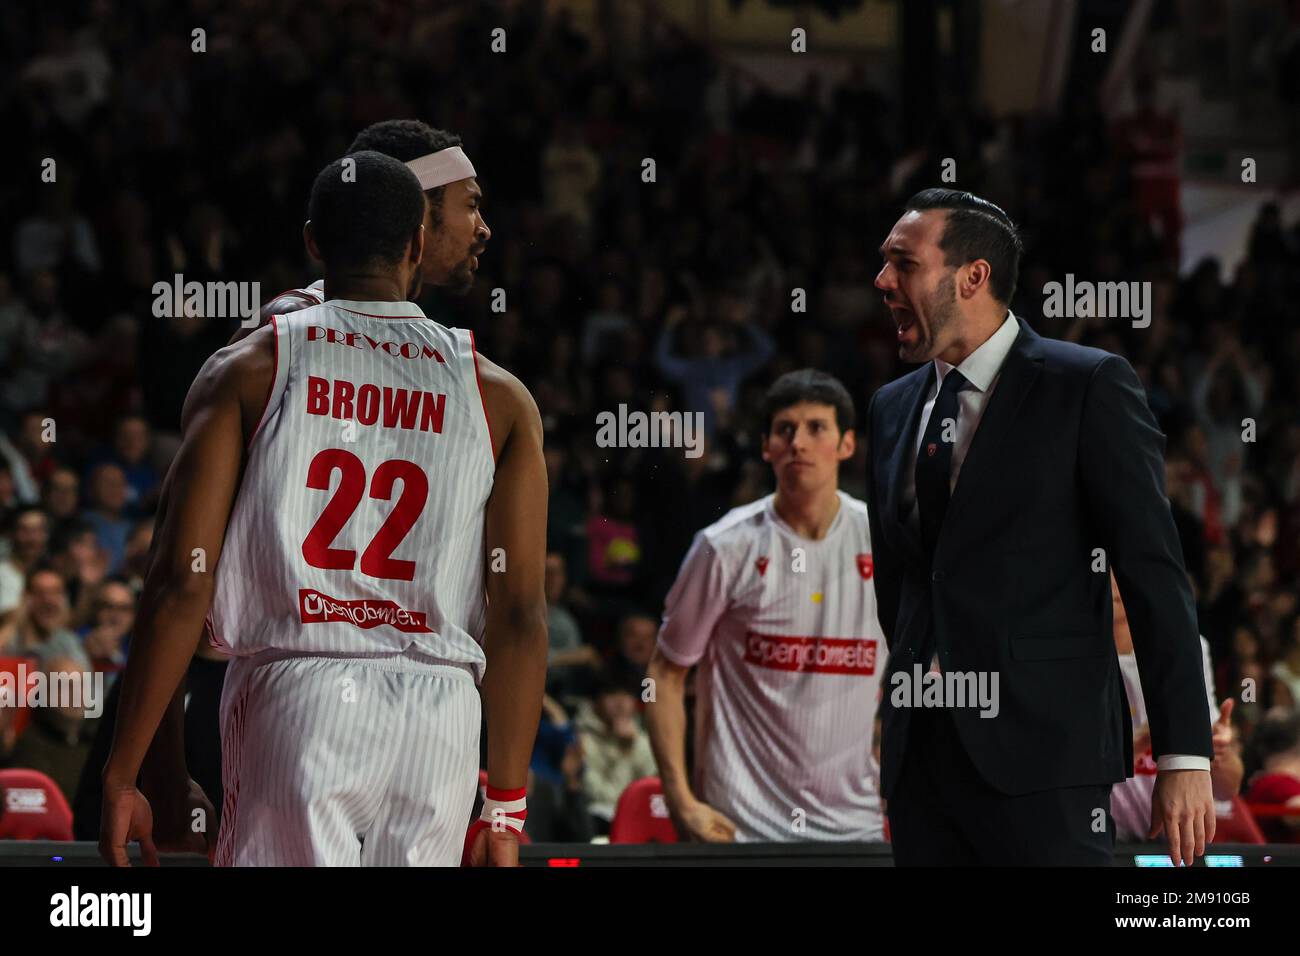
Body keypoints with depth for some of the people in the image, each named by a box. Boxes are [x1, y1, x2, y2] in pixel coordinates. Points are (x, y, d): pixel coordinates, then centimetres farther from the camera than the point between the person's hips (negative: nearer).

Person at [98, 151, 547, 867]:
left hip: (292, 697, -2)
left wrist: (123, 775, 1)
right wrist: (505, 806, 9)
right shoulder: (499, 397, 9)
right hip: (438, 716, 2)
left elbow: (180, 585, -2)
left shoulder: (247, 371, 4)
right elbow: (520, 615, 5)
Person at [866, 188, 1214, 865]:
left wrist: (1183, 757, -12)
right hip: (918, 758, 6)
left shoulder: (1088, 387, -3)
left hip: (1042, 752, -6)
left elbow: (1154, 574, -7)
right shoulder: (891, 408, 15)